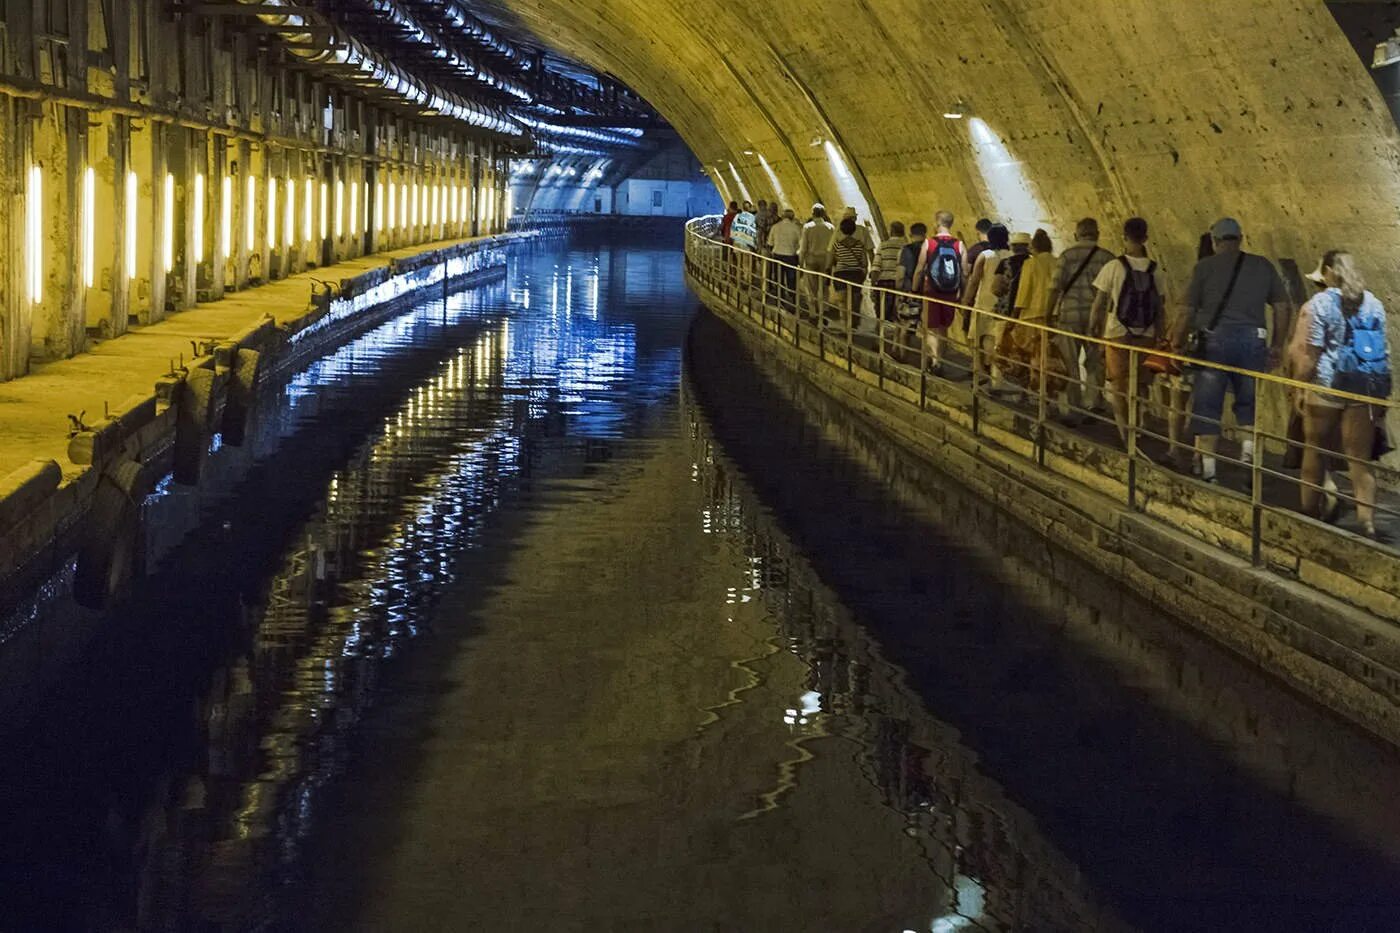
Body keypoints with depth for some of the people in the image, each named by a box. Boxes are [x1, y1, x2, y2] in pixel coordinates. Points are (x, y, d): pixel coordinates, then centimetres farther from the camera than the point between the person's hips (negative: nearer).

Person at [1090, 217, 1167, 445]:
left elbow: (1099, 303, -7)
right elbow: (1161, 307, 6)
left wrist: (1092, 329, 5)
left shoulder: (1113, 267, -9)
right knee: (1140, 383, 15)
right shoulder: (1154, 270, 1)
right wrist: (1160, 335, 15)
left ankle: (1125, 430, -2)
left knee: (1119, 384, 4)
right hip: (1146, 335, 3)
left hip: (1117, 333, -3)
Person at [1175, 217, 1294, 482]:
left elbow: (1188, 312, -2)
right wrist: (1278, 346, 15)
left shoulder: (1205, 267, 1)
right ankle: (1248, 449, 1)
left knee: (1206, 407, 6)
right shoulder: (1263, 266, 9)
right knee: (1247, 403, 19)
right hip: (1253, 341, 2)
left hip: (1215, 340, -2)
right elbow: (1284, 307, 8)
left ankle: (1208, 470, 8)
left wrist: (1177, 344, 10)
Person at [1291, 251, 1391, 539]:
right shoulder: (1374, 304, 8)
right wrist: (1382, 396, 16)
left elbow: (1310, 353, -9)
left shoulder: (1320, 303, -7)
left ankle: (1309, 510, 23)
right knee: (1361, 458, 4)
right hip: (1366, 389, 3)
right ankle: (1367, 521, -4)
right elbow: (1383, 350, 10)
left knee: (1316, 449, 15)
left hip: (1327, 386, -3)